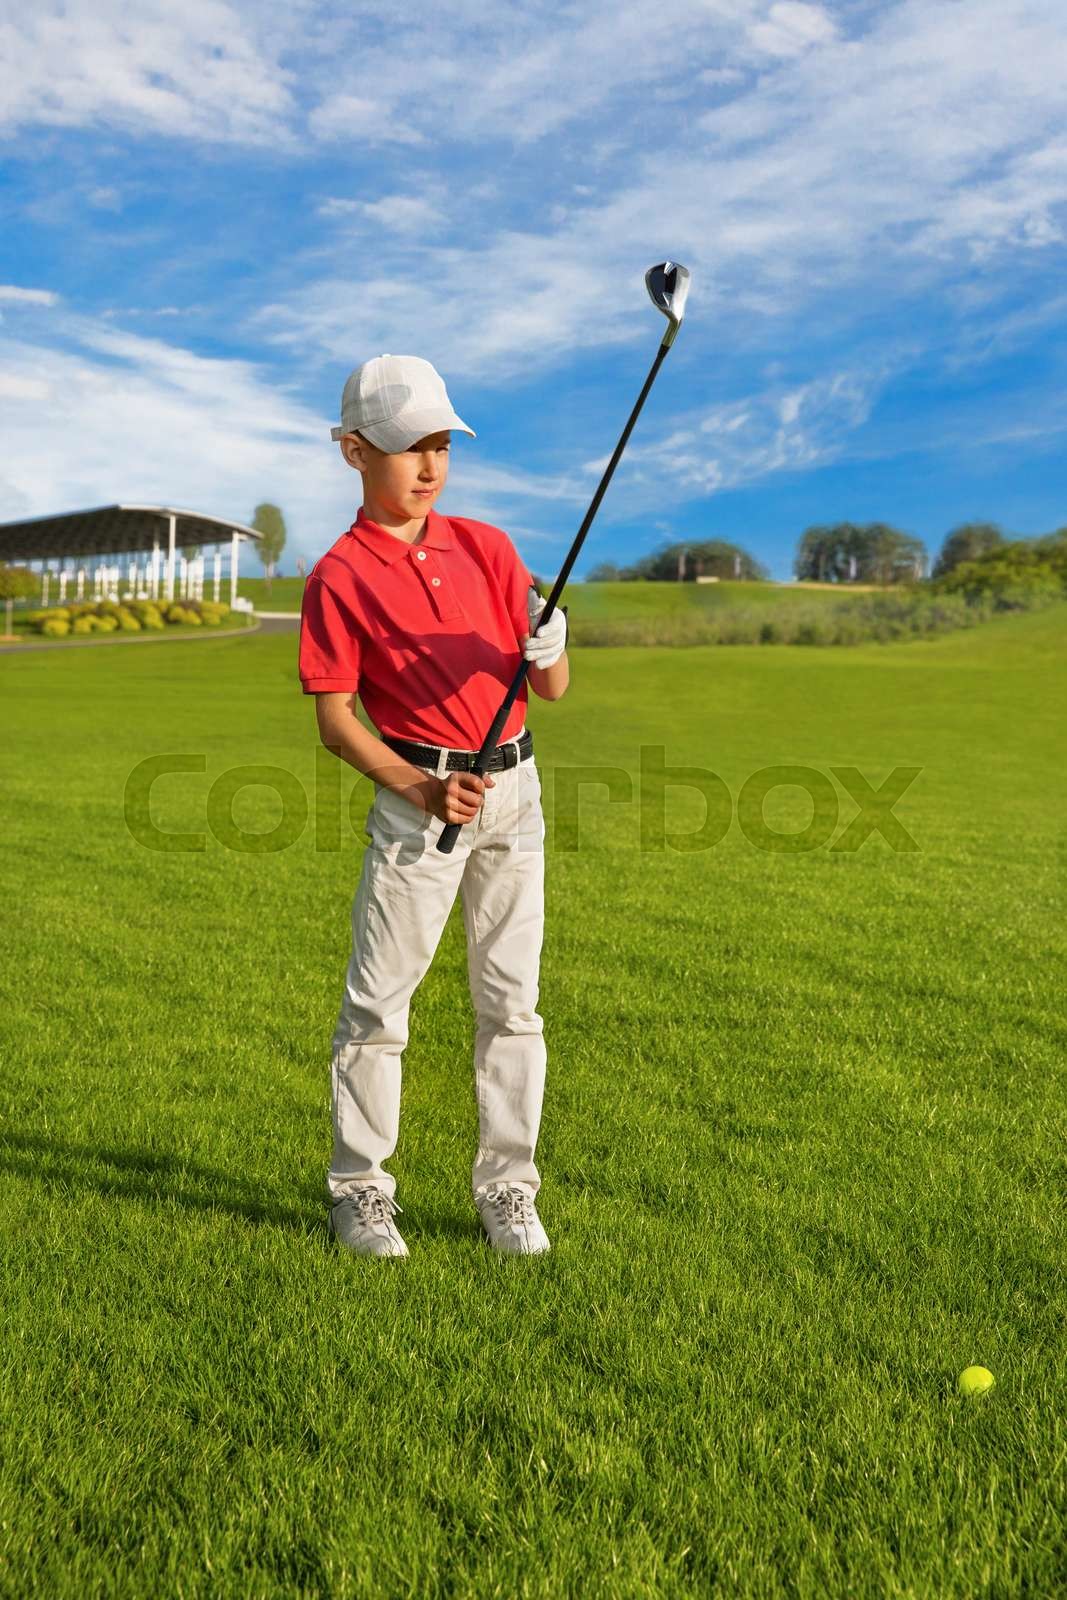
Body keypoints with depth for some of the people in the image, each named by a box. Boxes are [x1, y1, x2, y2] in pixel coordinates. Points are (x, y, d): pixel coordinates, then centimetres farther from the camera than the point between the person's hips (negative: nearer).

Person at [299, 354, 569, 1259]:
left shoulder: (487, 547, 9)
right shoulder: (339, 578, -4)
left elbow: (550, 691, 7)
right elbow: (335, 720, -7)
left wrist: (548, 651, -16)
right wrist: (423, 791, -19)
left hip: (515, 787, 5)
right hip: (419, 794, -4)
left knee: (512, 999, 9)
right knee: (379, 1002, 1)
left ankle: (507, 1188, 22)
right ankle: (359, 1188, 19)